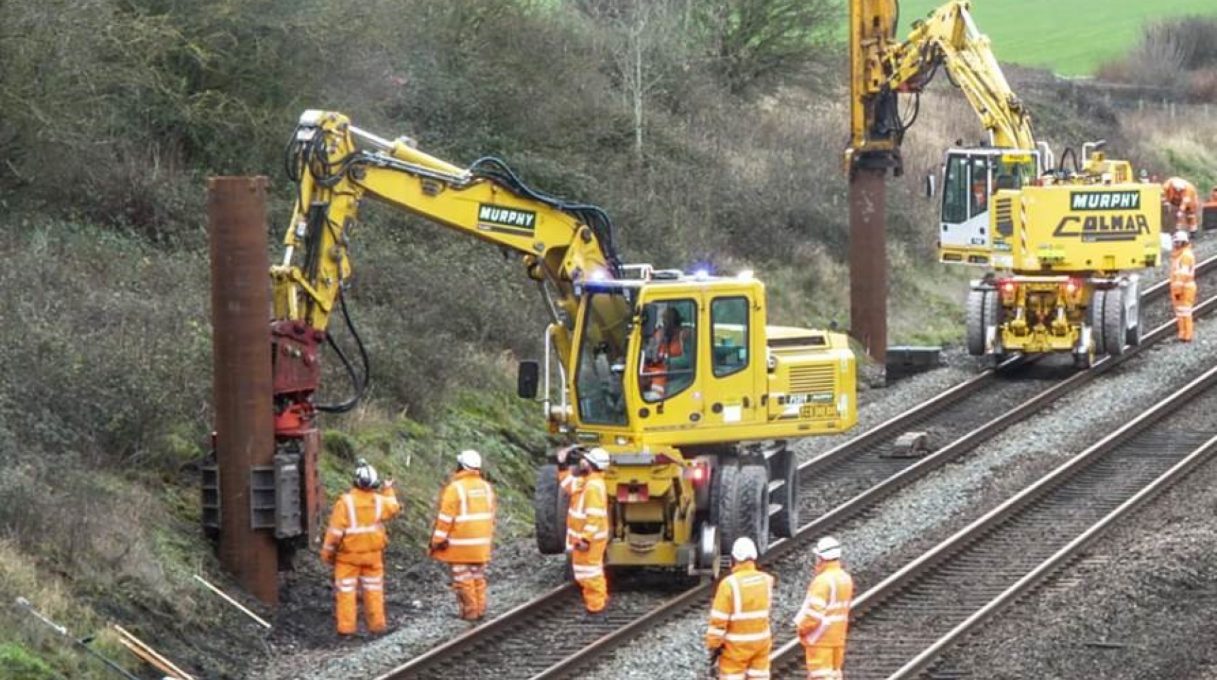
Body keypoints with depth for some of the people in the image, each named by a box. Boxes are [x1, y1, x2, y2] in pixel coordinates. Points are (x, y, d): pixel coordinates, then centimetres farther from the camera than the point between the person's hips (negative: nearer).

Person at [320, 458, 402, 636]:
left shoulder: (345, 502, -19)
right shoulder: (379, 501, -8)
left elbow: (335, 530, -15)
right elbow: (394, 508, 16)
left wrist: (327, 552, -4)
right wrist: (388, 491, 32)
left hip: (348, 555, -3)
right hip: (373, 554, 3)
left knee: (346, 590, 4)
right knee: (373, 589, 14)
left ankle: (346, 626, 3)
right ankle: (377, 624, 17)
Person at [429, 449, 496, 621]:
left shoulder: (455, 488, -16)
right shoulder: (486, 487, 5)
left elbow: (445, 519, -15)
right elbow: (490, 516, 13)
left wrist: (437, 542, -7)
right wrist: (489, 539, 23)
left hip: (460, 545, -6)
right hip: (481, 544, 6)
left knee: (463, 578, 2)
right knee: (478, 577, 15)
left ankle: (469, 611, 4)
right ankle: (480, 609, 19)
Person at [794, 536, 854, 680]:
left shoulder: (823, 581, -21)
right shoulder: (846, 579, 6)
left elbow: (814, 613, -24)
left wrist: (801, 628, -8)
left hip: (820, 637, -8)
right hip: (838, 636, 8)